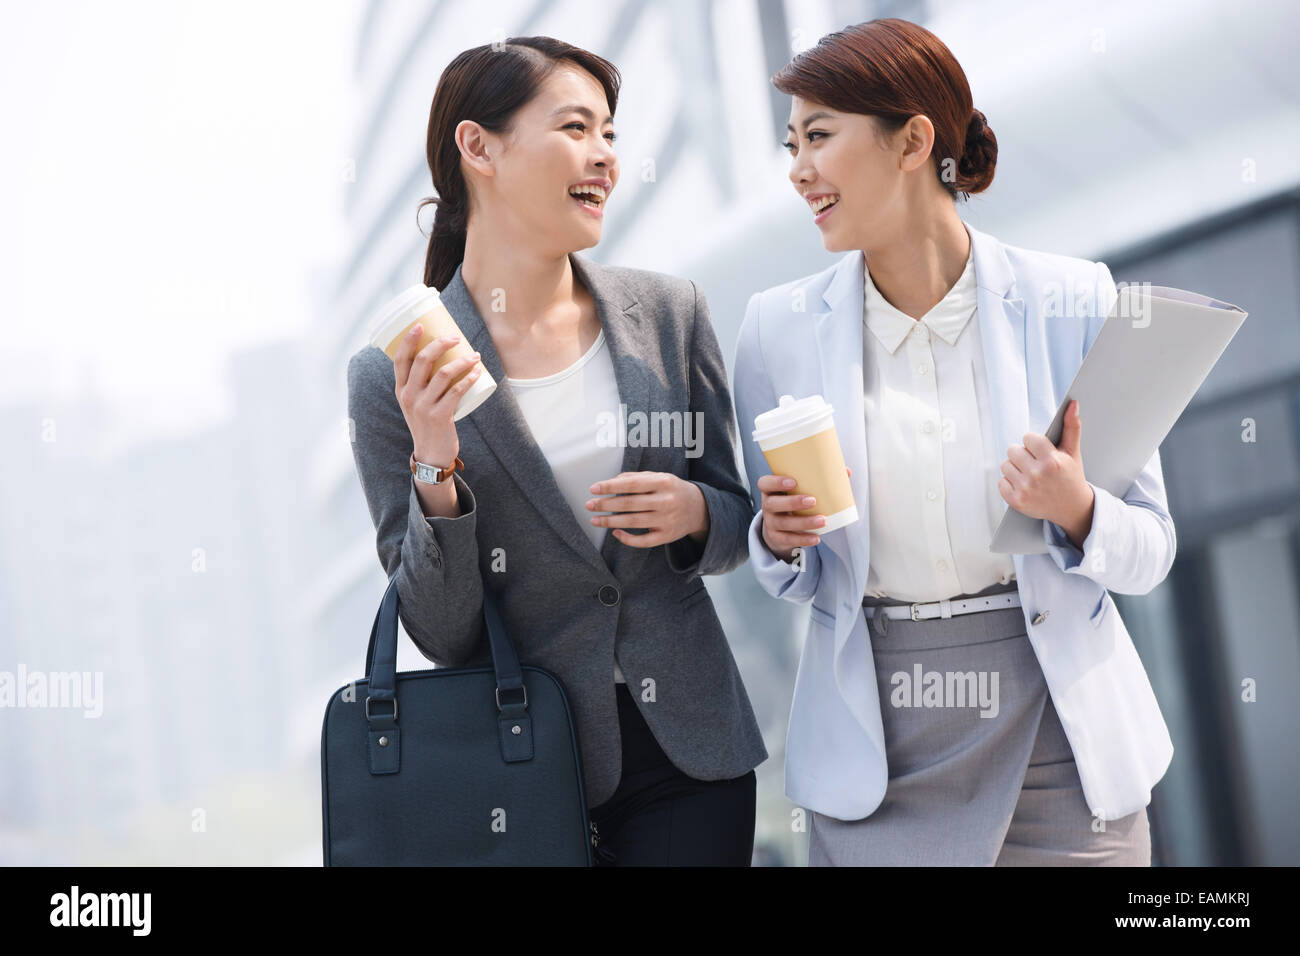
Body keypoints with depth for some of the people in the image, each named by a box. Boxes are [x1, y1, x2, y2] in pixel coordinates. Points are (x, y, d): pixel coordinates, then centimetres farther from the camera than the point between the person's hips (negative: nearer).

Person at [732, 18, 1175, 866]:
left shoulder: (1074, 303, -6)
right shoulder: (781, 327, 0)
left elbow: (1150, 553, -2)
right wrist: (781, 538, -12)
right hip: (875, 760, 1)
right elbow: (788, 575, 9)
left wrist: (1077, 514, -21)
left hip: (1054, 738, -1)